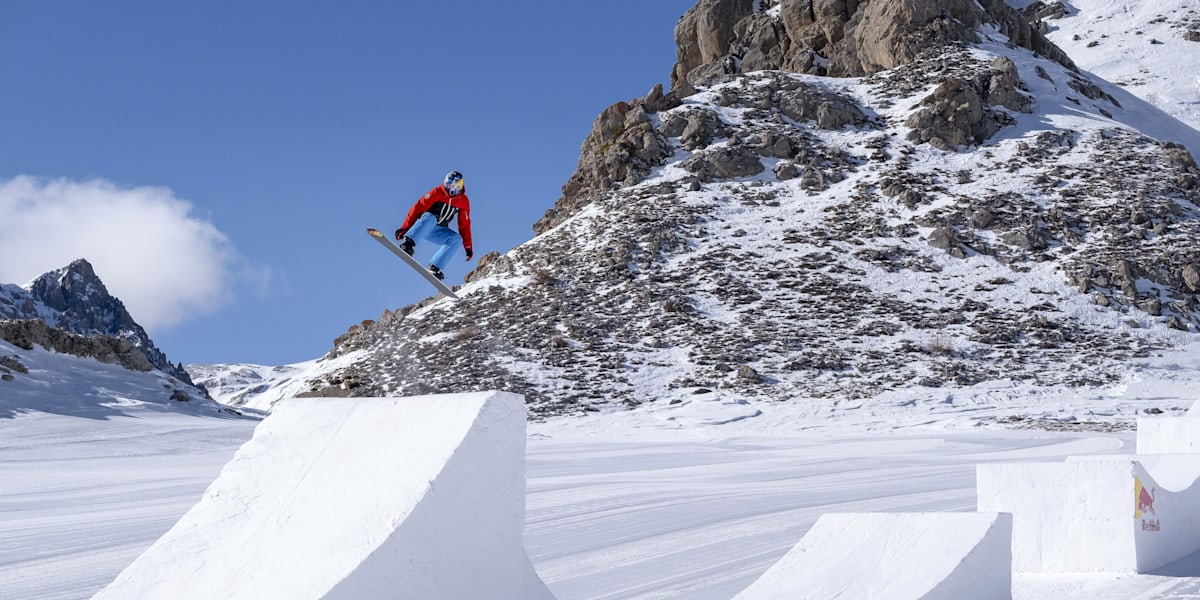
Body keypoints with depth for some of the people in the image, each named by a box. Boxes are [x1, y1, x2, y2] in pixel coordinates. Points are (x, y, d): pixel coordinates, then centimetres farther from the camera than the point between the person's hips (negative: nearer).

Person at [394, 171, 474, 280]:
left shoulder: (464, 201, 3)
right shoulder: (437, 192, -11)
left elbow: (464, 225, 8)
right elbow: (418, 208, -14)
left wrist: (468, 247, 5)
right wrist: (405, 228, -22)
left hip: (437, 231, 5)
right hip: (421, 226, -5)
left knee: (456, 238, -22)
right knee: (430, 218, -37)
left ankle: (435, 267, -31)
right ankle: (407, 243, -56)